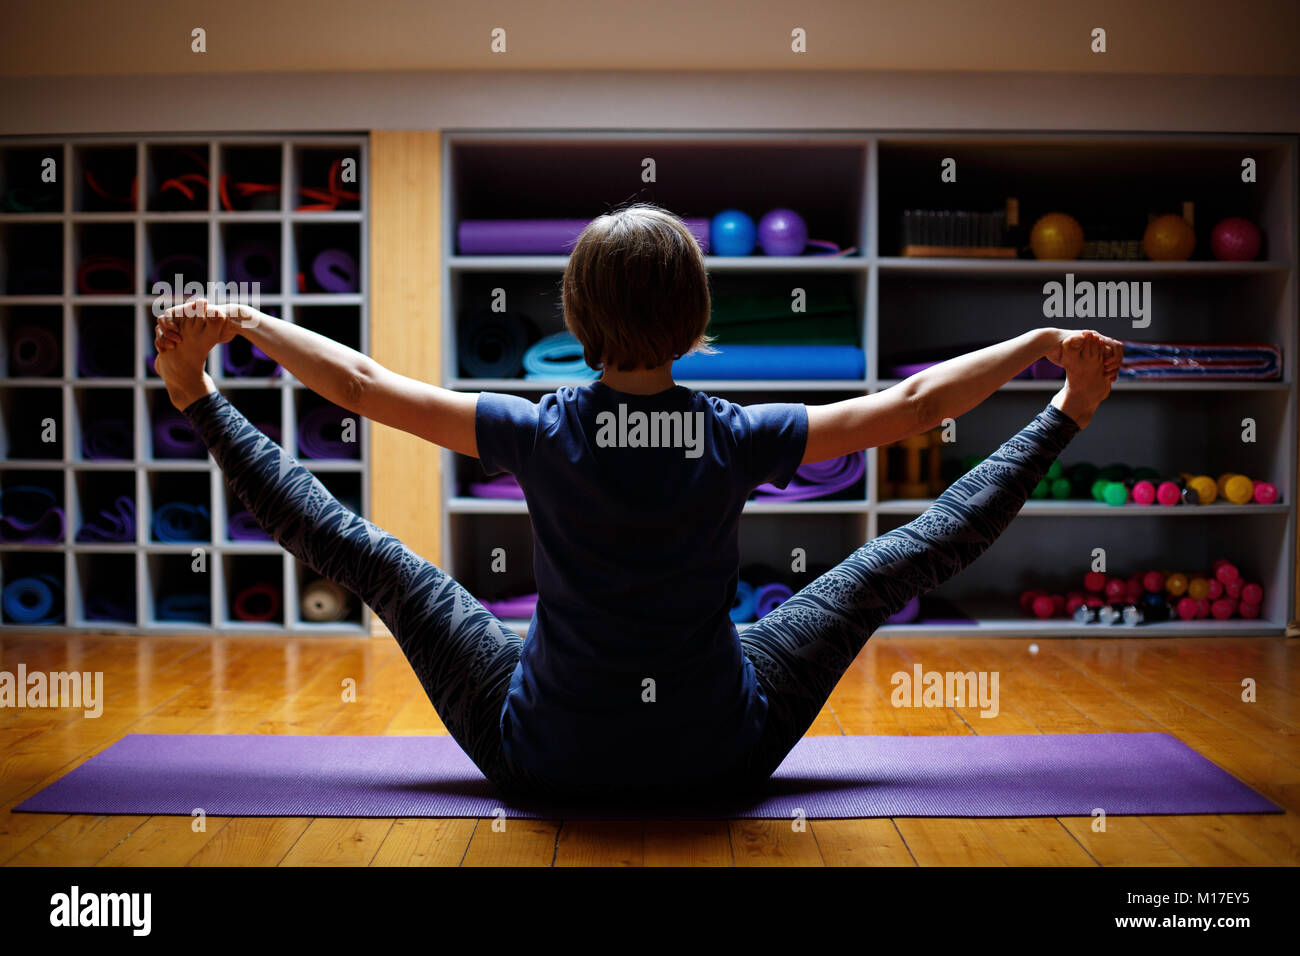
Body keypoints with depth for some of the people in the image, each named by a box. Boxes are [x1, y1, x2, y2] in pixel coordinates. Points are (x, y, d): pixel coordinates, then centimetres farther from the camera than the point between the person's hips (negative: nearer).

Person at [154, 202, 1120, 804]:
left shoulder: (542, 433, -17)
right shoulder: (739, 439, -16)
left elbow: (361, 384, -8)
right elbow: (916, 405, -5)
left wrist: (245, 319, 6)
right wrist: (1043, 345, 7)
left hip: (549, 761, 0)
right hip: (721, 761, 1)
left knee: (369, 554, 8)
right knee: (900, 560, 11)